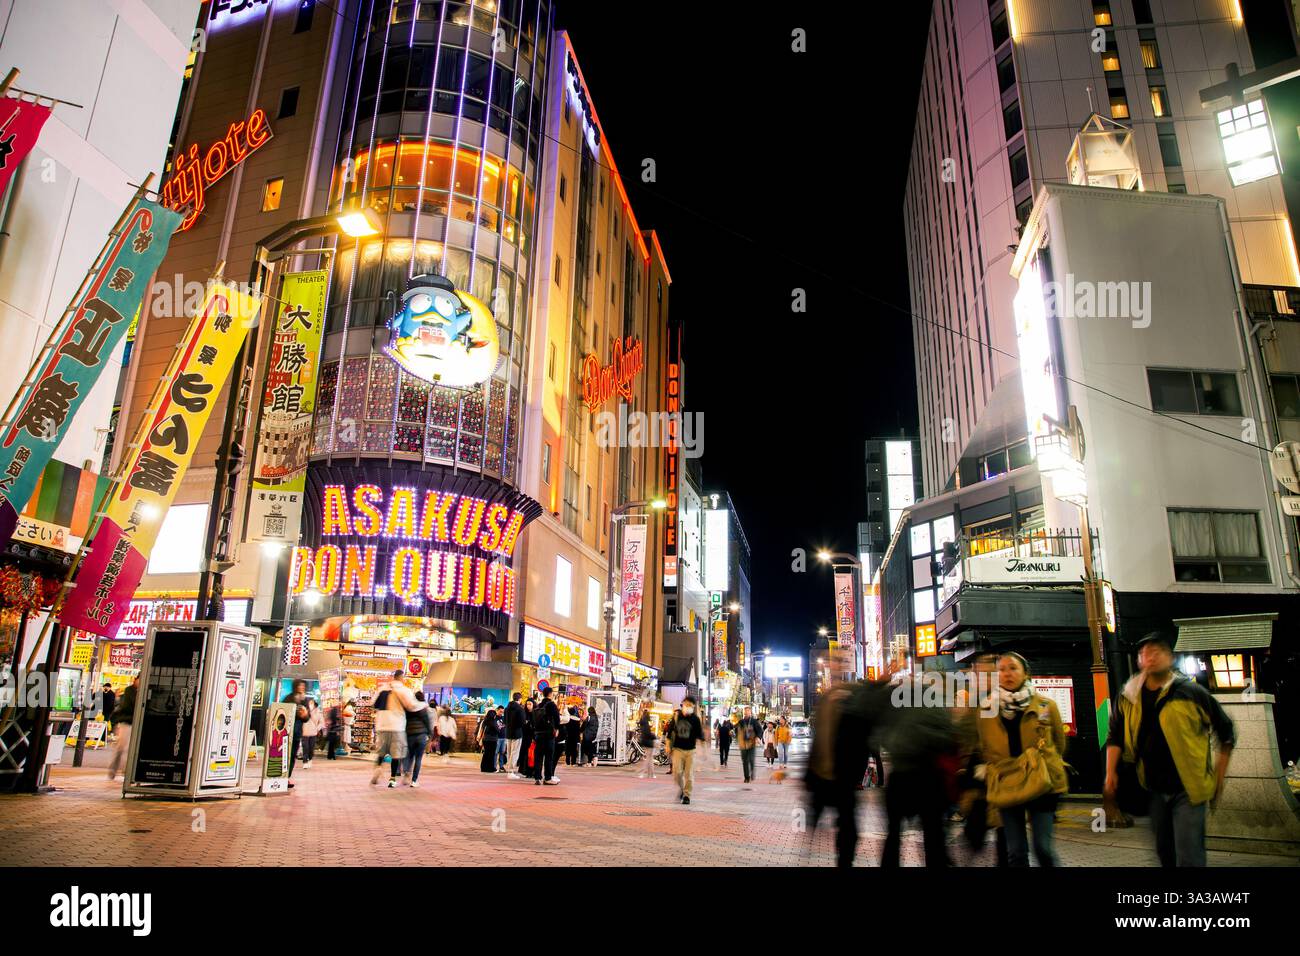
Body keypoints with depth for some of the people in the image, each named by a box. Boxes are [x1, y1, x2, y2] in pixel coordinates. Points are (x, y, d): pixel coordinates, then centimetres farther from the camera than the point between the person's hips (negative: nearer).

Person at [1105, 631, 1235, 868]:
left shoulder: (1192, 693, -10)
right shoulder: (1129, 697, 0)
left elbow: (1226, 732, 0)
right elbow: (1115, 736, 7)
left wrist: (1218, 776, 0)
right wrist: (1111, 772, -2)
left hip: (1187, 789, -4)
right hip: (1155, 789, 4)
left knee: (1188, 857, -7)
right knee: (1164, 851, 18)